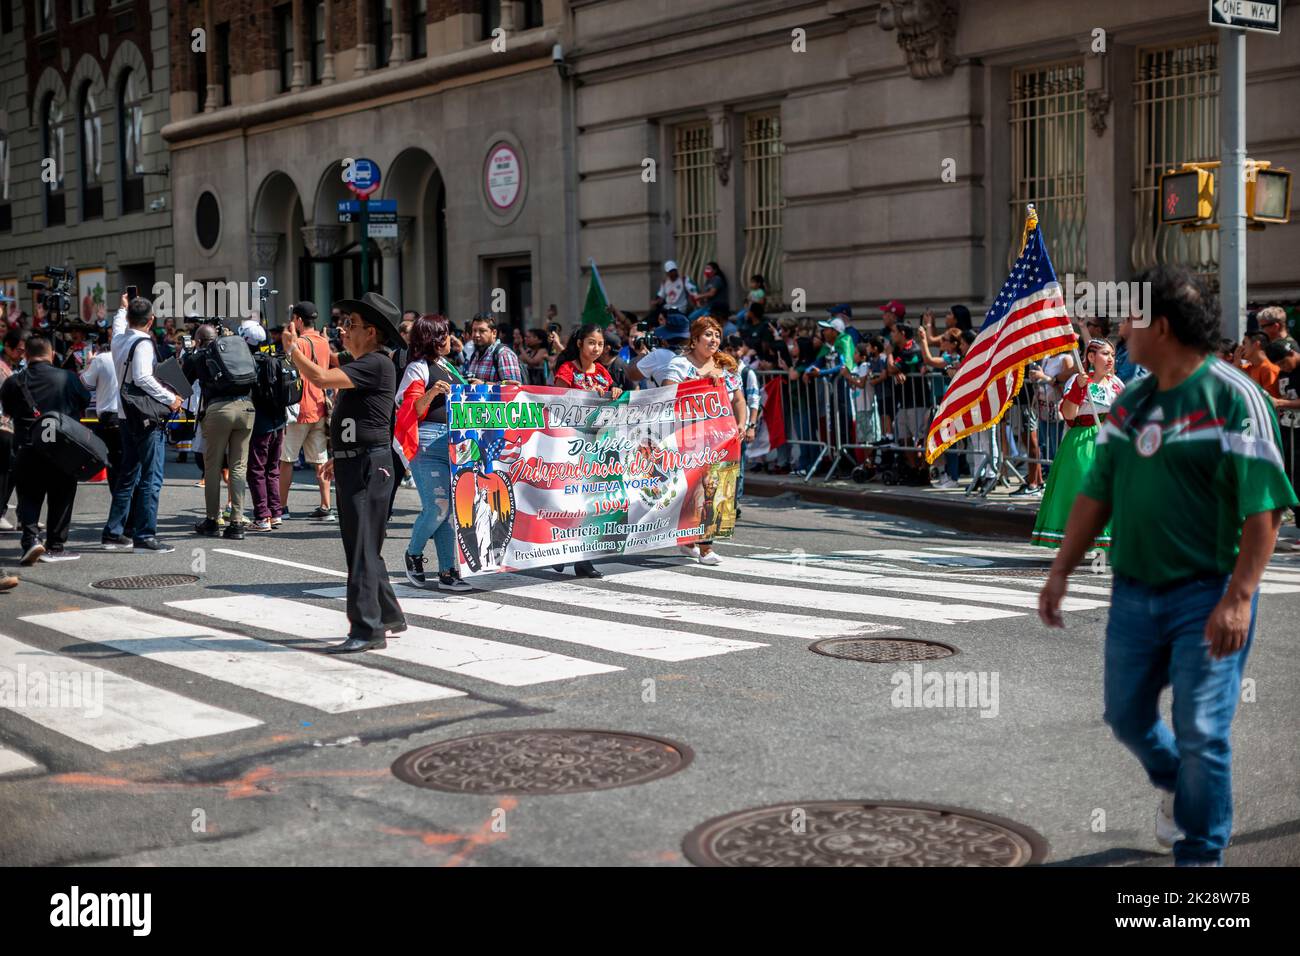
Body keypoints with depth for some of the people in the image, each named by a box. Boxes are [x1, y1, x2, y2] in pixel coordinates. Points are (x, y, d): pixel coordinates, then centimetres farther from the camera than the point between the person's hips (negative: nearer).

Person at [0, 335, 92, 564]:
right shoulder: (68, 378, -7)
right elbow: (85, 402, 10)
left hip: (26, 449, 1)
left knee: (29, 497, 10)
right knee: (61, 498, 10)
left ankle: (31, 537, -11)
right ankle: (55, 547, 12)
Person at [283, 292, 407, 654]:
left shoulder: (377, 364, -15)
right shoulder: (363, 366, 18)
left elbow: (321, 377, -24)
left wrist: (293, 349, -9)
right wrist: (339, 458, 27)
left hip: (369, 467, -10)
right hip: (353, 466, 10)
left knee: (362, 550, -9)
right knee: (366, 549, 16)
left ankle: (367, 630, -6)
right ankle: (388, 617, 26)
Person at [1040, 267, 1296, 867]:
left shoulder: (1233, 398, -13)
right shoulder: (1129, 404, 9)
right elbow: (1096, 495, 14)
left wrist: (1238, 597, -23)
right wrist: (1061, 571, 10)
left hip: (1207, 596, -7)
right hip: (1134, 592, 7)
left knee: (1202, 733, -3)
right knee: (1126, 716, 16)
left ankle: (1200, 855, 13)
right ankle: (1174, 785, 46)